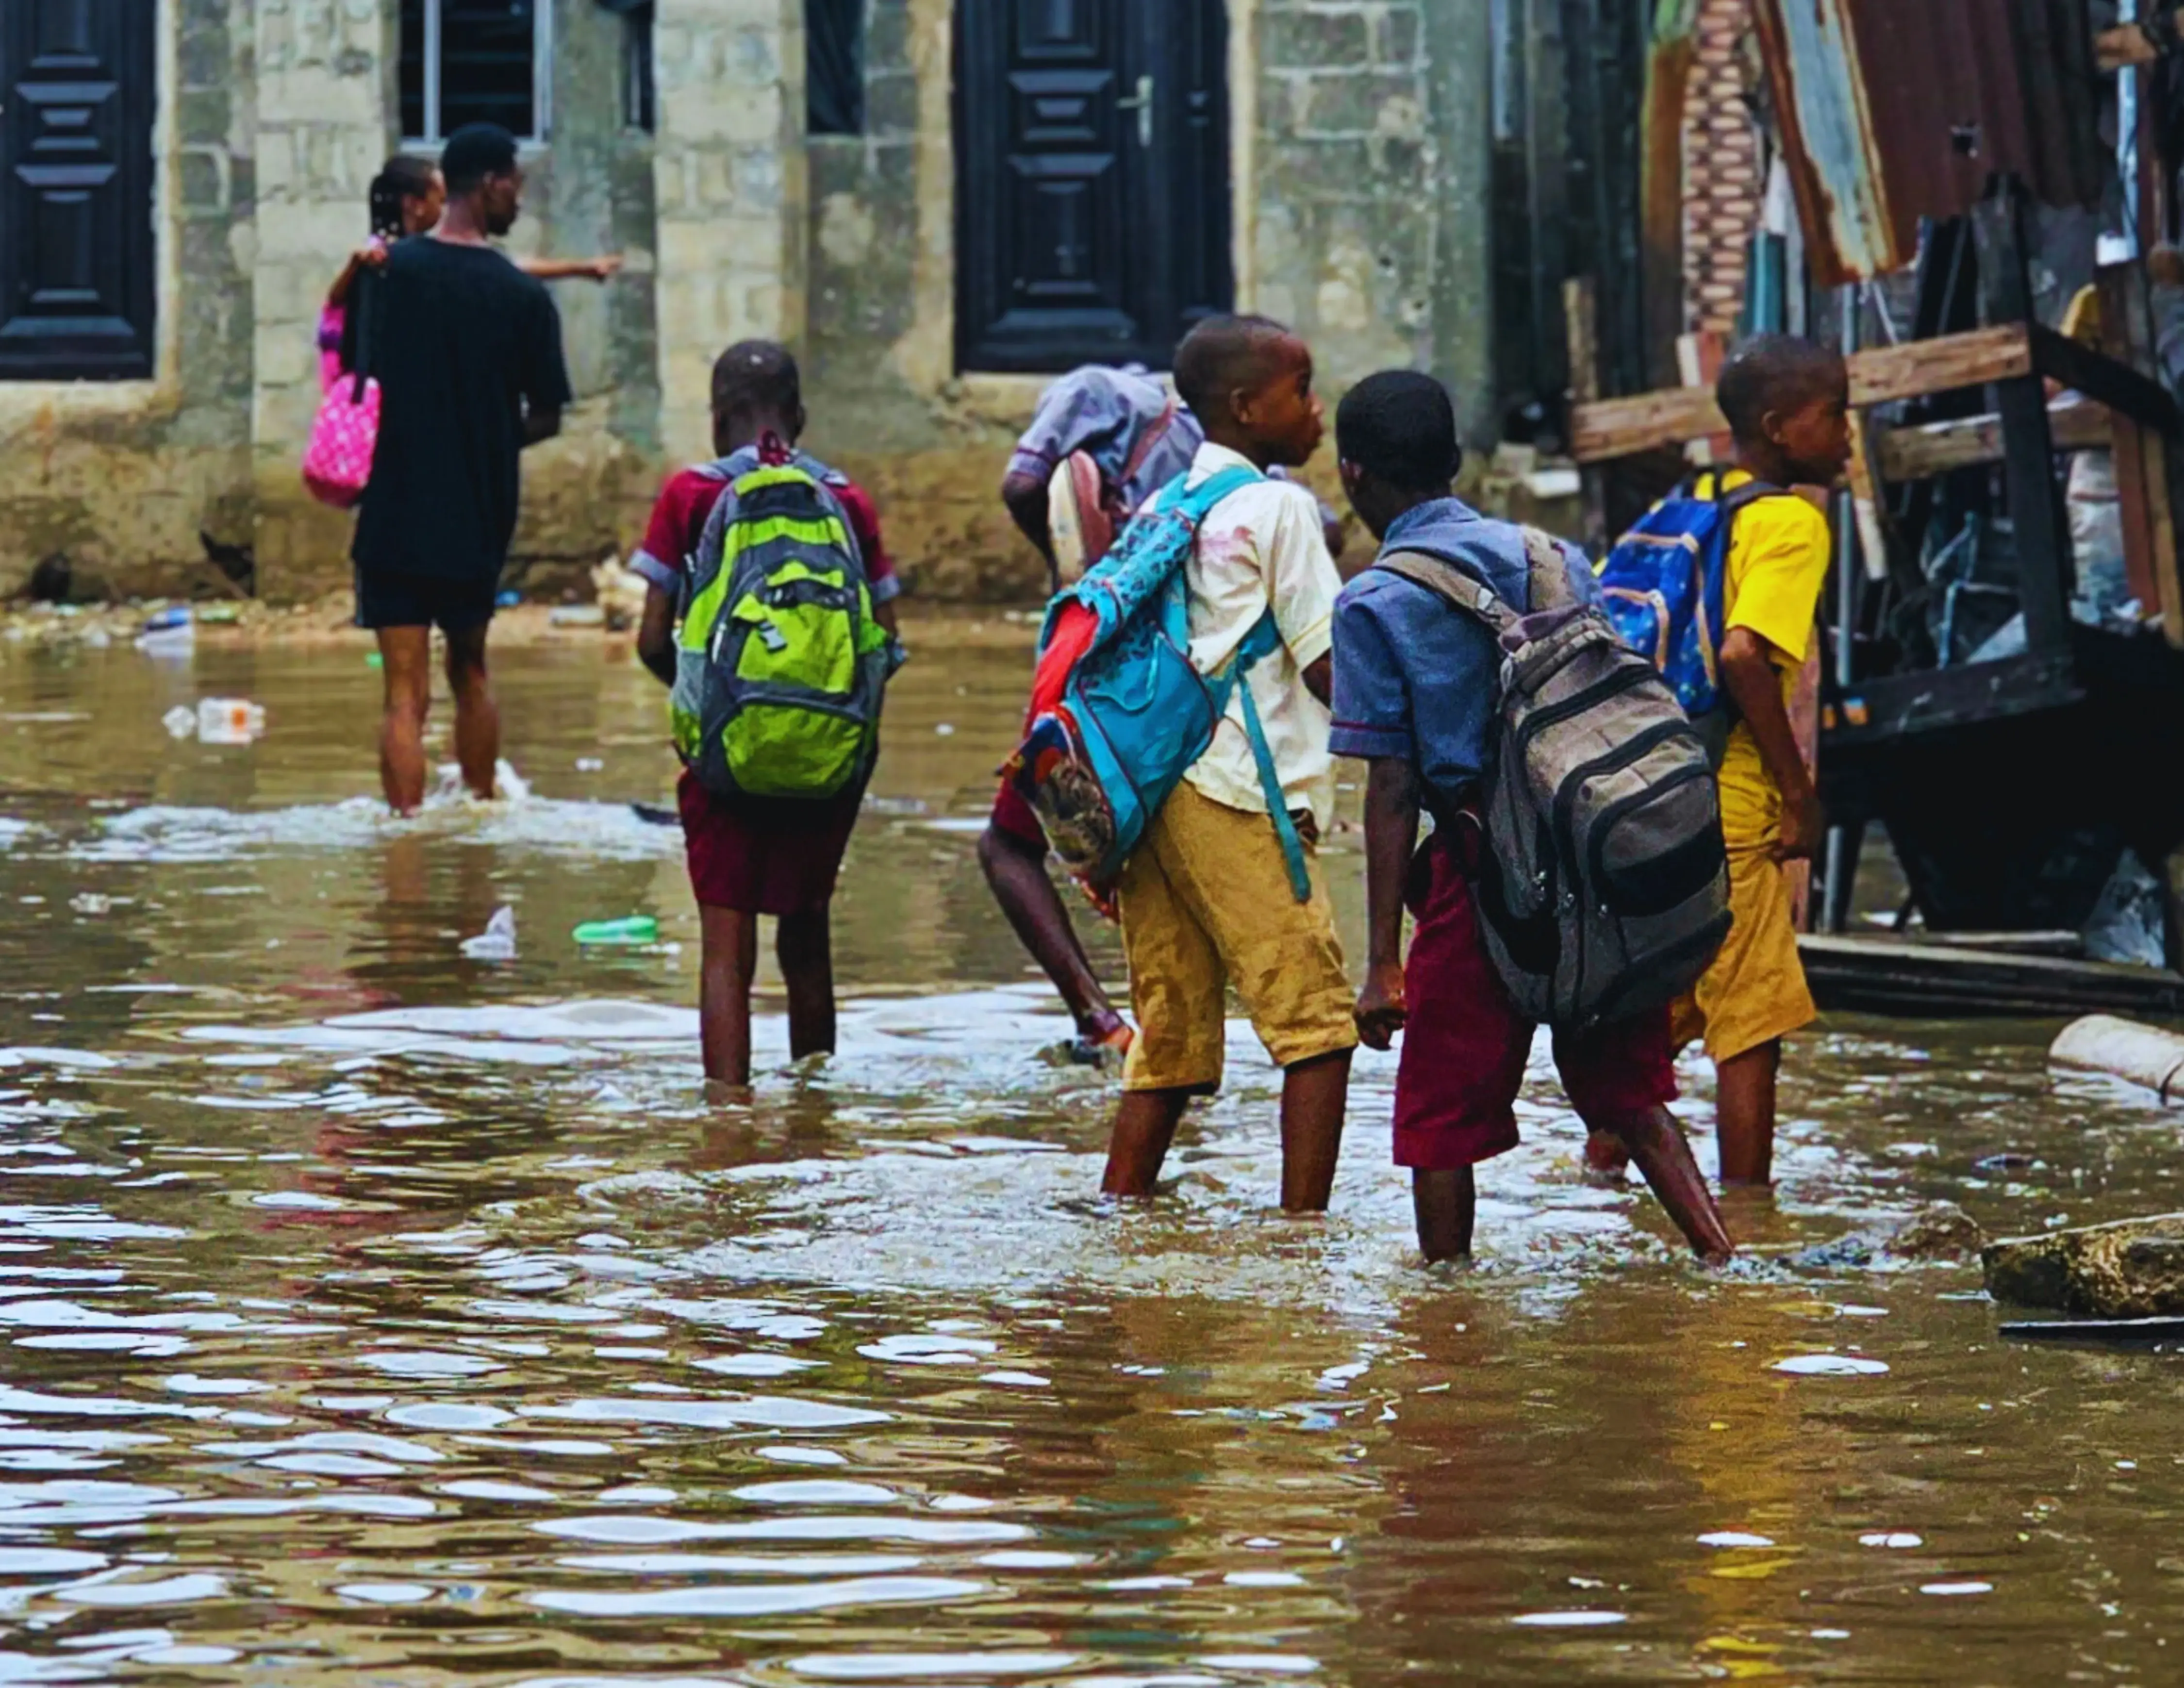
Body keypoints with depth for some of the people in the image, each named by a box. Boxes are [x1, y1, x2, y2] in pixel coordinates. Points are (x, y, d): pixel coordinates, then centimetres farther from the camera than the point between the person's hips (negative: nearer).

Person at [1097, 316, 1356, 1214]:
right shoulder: (1276, 506, -4)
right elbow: (1329, 669, -8)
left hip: (1149, 794, 8)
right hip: (1240, 800, -8)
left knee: (1170, 1040, 10)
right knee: (1316, 1027, -6)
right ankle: (1303, 1229, -13)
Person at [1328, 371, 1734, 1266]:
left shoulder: (1373, 604, -4)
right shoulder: (1557, 559, 11)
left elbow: (1392, 789, -8)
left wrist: (1383, 961, -8)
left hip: (1485, 869, -5)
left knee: (1442, 1118, 7)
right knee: (1624, 1091, 15)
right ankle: (1722, 1256, 1)